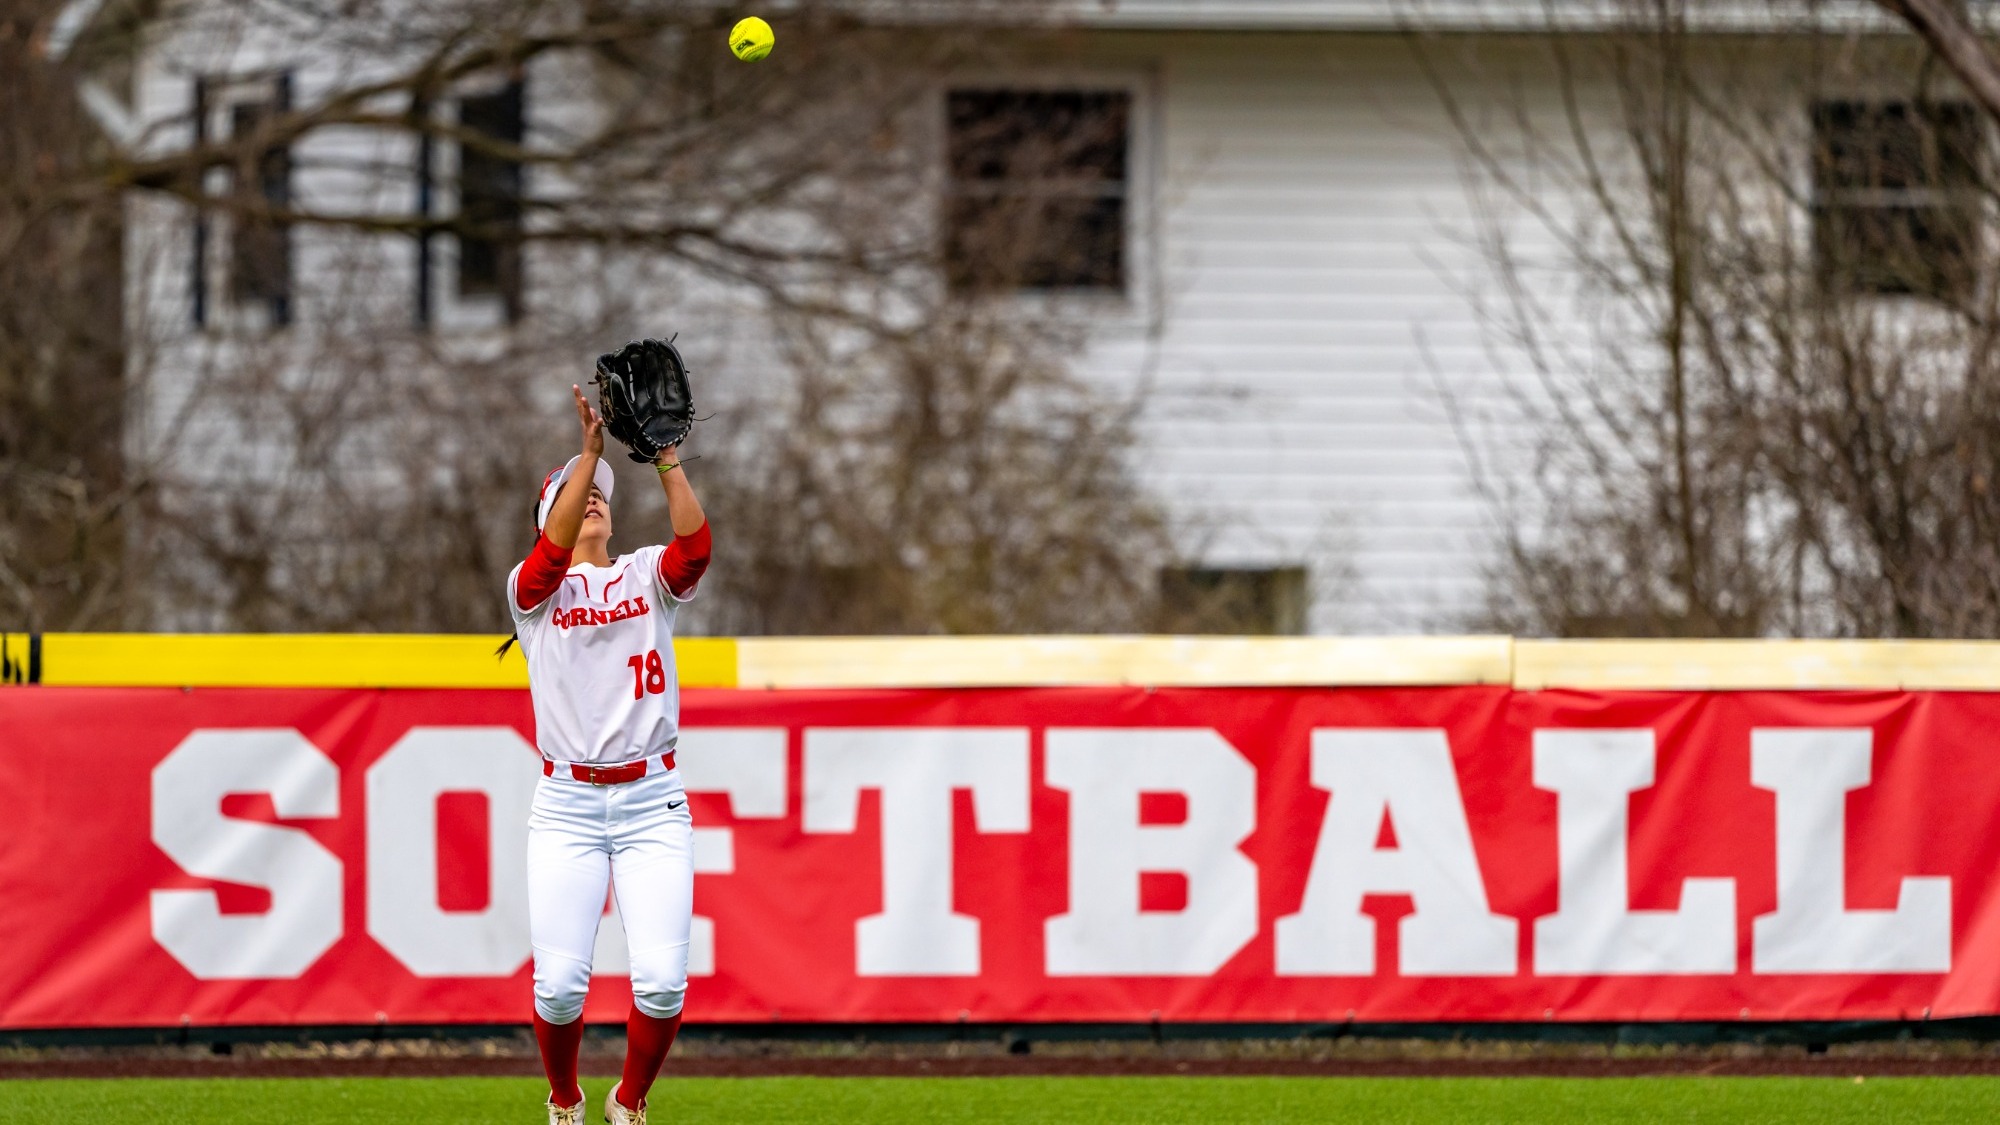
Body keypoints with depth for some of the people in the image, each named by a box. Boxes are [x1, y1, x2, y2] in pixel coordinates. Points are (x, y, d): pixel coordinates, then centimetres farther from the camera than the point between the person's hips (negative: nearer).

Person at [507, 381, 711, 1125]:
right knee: (560, 981, -11)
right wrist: (590, 449, -24)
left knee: (661, 979, -14)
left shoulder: (647, 576, 11)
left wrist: (665, 456, -22)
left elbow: (695, 544, -11)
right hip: (567, 805, -1)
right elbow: (554, 553, -16)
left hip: (652, 800, 1)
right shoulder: (536, 588, 7)